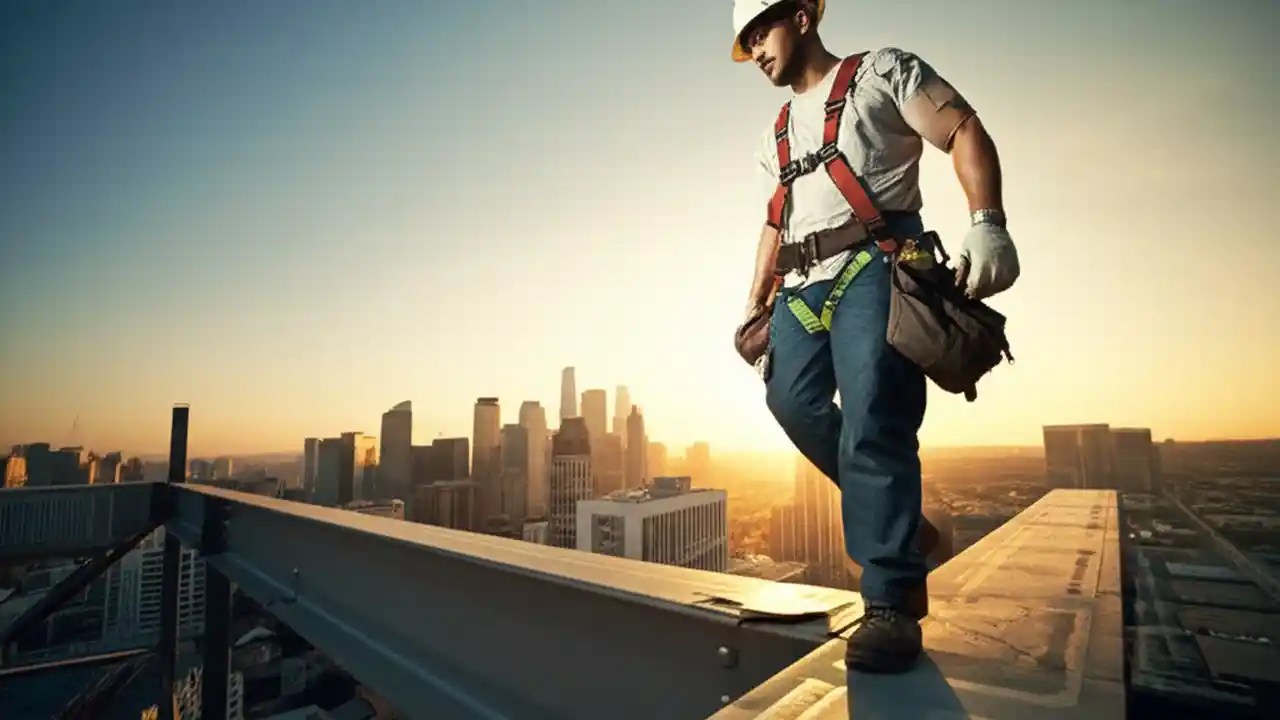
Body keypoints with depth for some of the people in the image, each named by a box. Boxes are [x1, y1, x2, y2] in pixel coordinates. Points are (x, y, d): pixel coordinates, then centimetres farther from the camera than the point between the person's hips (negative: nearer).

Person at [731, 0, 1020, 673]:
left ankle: (892, 603, -12)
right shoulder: (776, 134, 30)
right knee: (792, 400, -9)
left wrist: (987, 224, -15)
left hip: (873, 266, -7)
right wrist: (755, 302, 20)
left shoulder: (880, 71, 11)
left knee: (871, 422, -18)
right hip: (803, 284, 7)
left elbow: (966, 132, 1)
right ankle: (896, 522, 10)